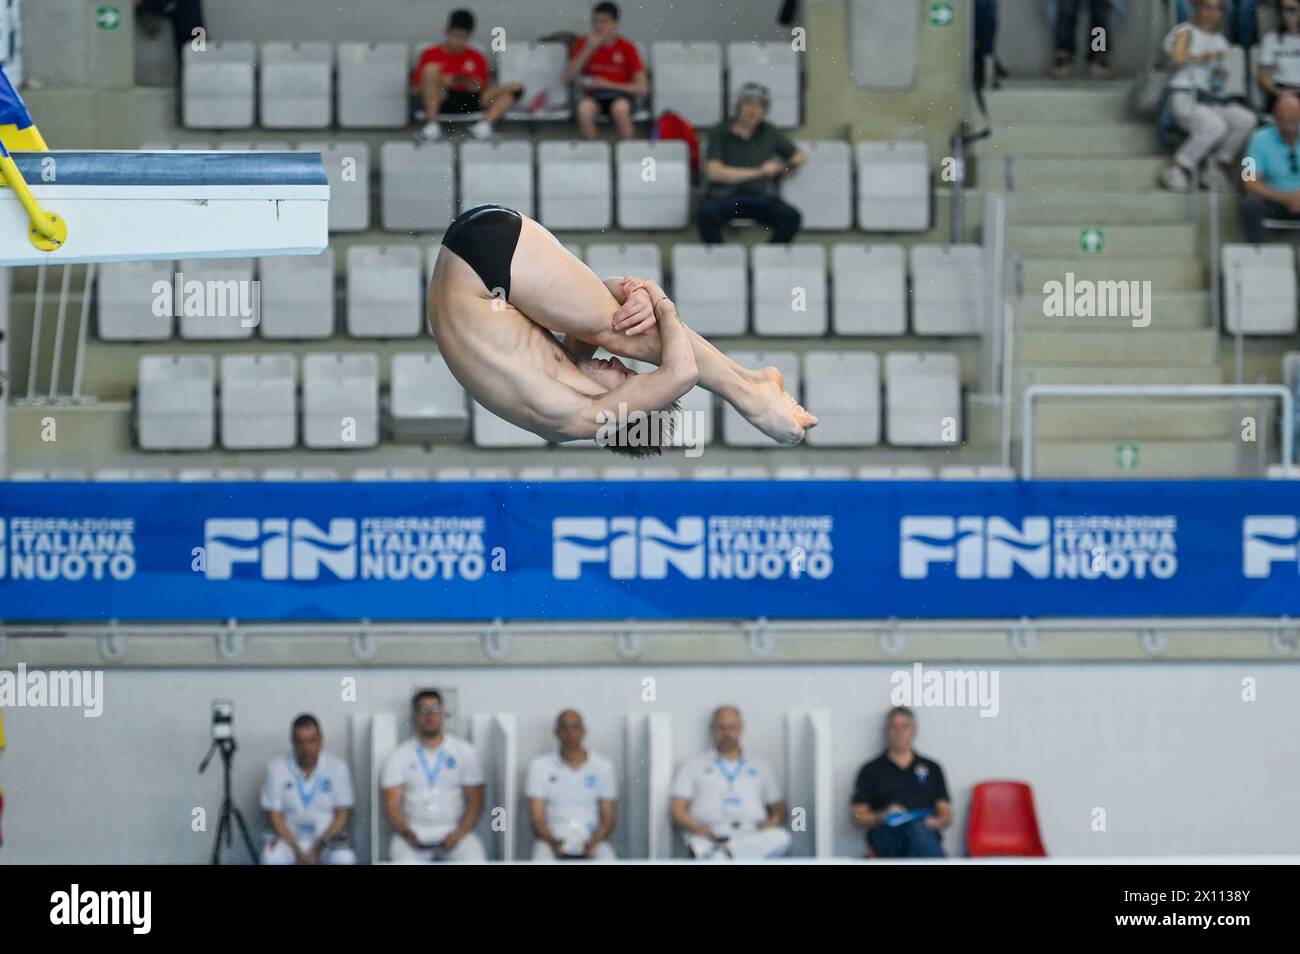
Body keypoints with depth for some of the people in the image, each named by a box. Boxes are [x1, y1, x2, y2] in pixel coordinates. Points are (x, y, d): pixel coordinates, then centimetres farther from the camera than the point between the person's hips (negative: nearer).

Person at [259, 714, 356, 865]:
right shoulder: (276, 768, -8)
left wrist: (318, 849, -16)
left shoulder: (338, 767, -7)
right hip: (289, 839, 0)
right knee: (271, 858, -33)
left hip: (327, 838, 0)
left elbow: (342, 815, -4)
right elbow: (274, 815, -7)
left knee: (344, 860, -32)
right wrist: (297, 851, -18)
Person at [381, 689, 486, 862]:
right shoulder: (399, 756, 5)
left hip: (454, 833, 1)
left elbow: (475, 801, 5)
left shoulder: (465, 752, 7)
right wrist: (407, 833, -19)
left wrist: (459, 833, -12)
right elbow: (392, 804, 0)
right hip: (413, 833, -1)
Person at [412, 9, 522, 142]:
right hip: (442, 101, -3)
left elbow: (483, 89, 14)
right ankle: (432, 124, -34)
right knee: (431, 69, -29)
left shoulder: (476, 58, 17)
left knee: (515, 88, -11)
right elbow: (417, 88, 3)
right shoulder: (431, 55, 10)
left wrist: (474, 86, -10)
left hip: (470, 102, 3)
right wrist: (440, 83, -15)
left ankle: (485, 123, -35)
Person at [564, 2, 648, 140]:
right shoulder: (584, 44, 4)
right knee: (584, 108, -35)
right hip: (593, 95, 1)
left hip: (621, 94, -1)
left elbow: (642, 88, -5)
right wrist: (588, 49, -13)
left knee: (619, 109, -38)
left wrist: (608, 85, -14)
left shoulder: (627, 47, -2)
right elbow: (568, 77, -6)